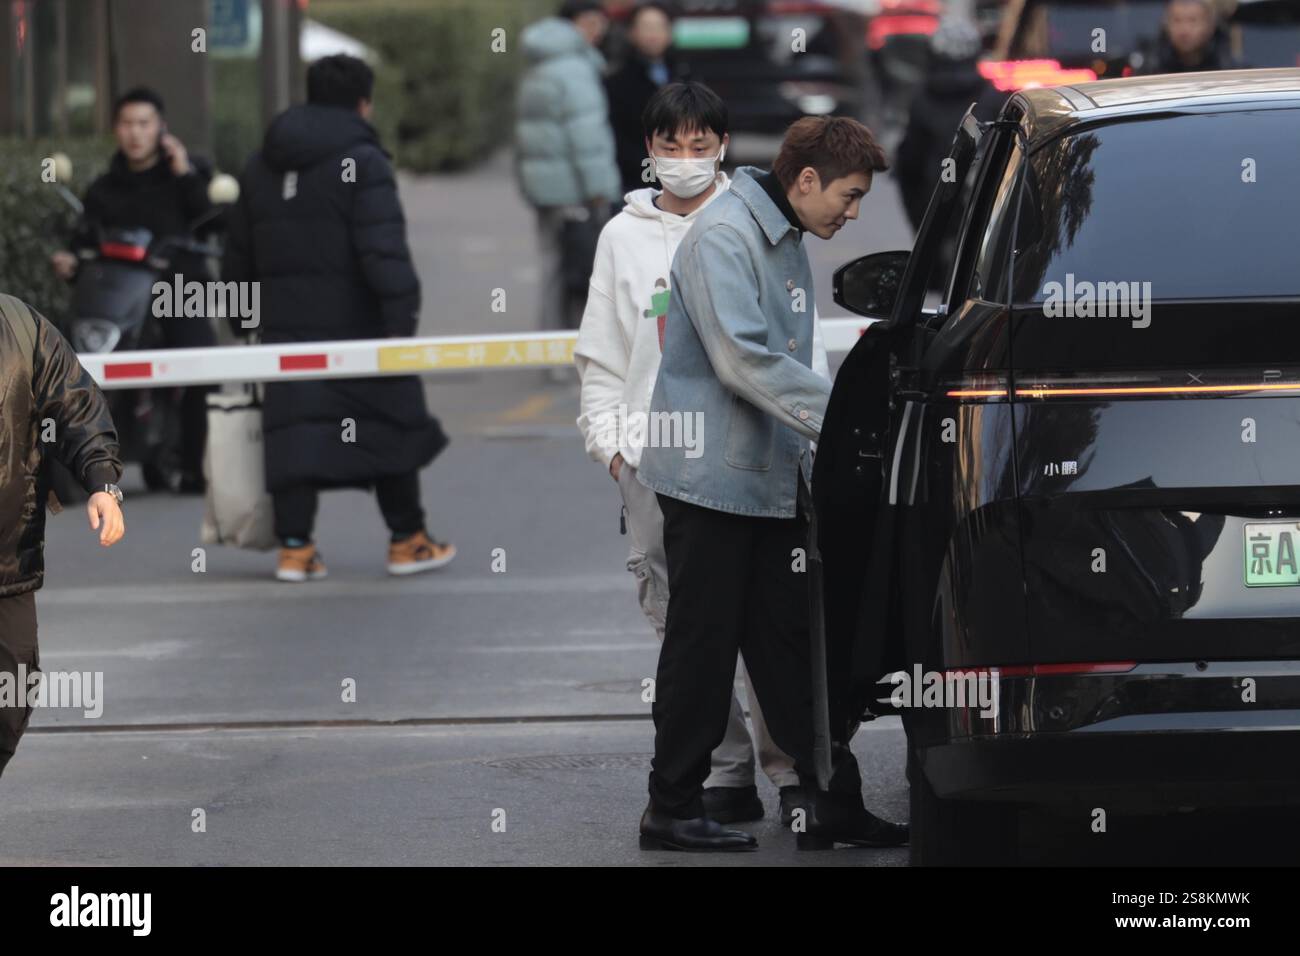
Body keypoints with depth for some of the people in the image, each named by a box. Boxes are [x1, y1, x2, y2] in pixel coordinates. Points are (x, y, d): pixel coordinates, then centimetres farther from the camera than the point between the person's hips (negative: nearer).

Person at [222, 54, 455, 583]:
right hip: (354, 321, -5)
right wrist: (402, 315, -17)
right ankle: (407, 540, 12)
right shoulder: (361, 161, -9)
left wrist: (240, 320, 25)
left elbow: (238, 254, 19)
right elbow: (385, 248, -17)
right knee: (391, 427, 6)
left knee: (293, 432, 3)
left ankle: (294, 547, -2)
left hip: (286, 323, 5)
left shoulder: (261, 166, 14)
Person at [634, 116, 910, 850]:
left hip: (772, 479, 9)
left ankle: (835, 803, 9)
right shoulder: (724, 239, -15)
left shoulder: (788, 245, 15)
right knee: (704, 644, -3)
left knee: (790, 644, 8)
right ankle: (674, 809, 5)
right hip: (712, 477, -9)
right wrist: (842, 416, -26)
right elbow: (744, 360, -24)